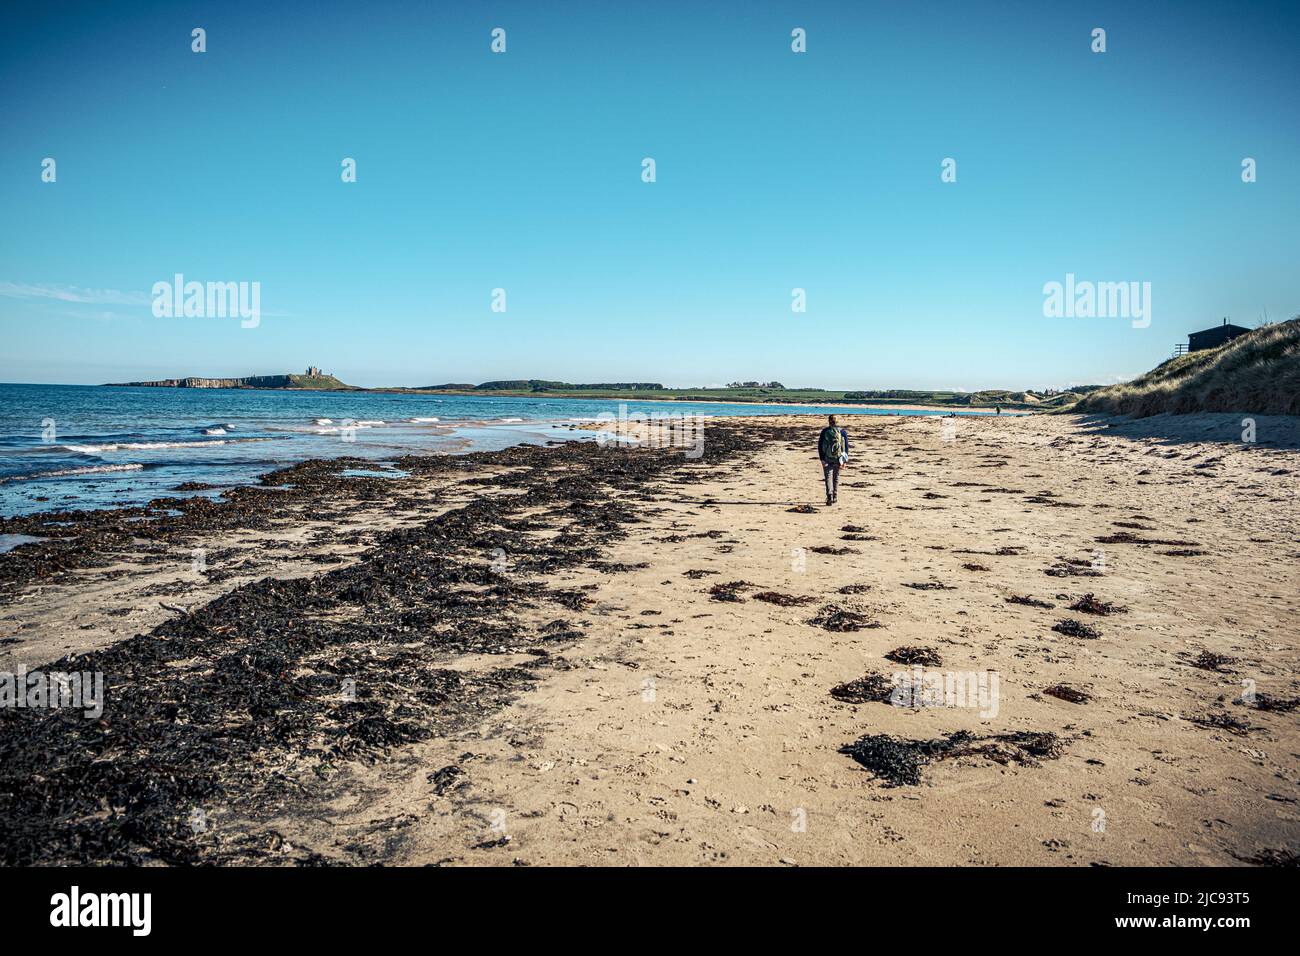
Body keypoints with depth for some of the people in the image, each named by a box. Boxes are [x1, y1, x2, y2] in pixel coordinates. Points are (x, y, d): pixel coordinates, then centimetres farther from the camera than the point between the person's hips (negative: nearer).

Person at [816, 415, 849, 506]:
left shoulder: (824, 431, -2)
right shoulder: (843, 432, 0)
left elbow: (820, 446, -2)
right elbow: (846, 447, 1)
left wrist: (821, 458, 2)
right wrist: (845, 460, 5)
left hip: (827, 458, -2)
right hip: (838, 458, 2)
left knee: (828, 477, -2)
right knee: (836, 477, 15)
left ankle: (829, 496, -20)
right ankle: (835, 497, 23)